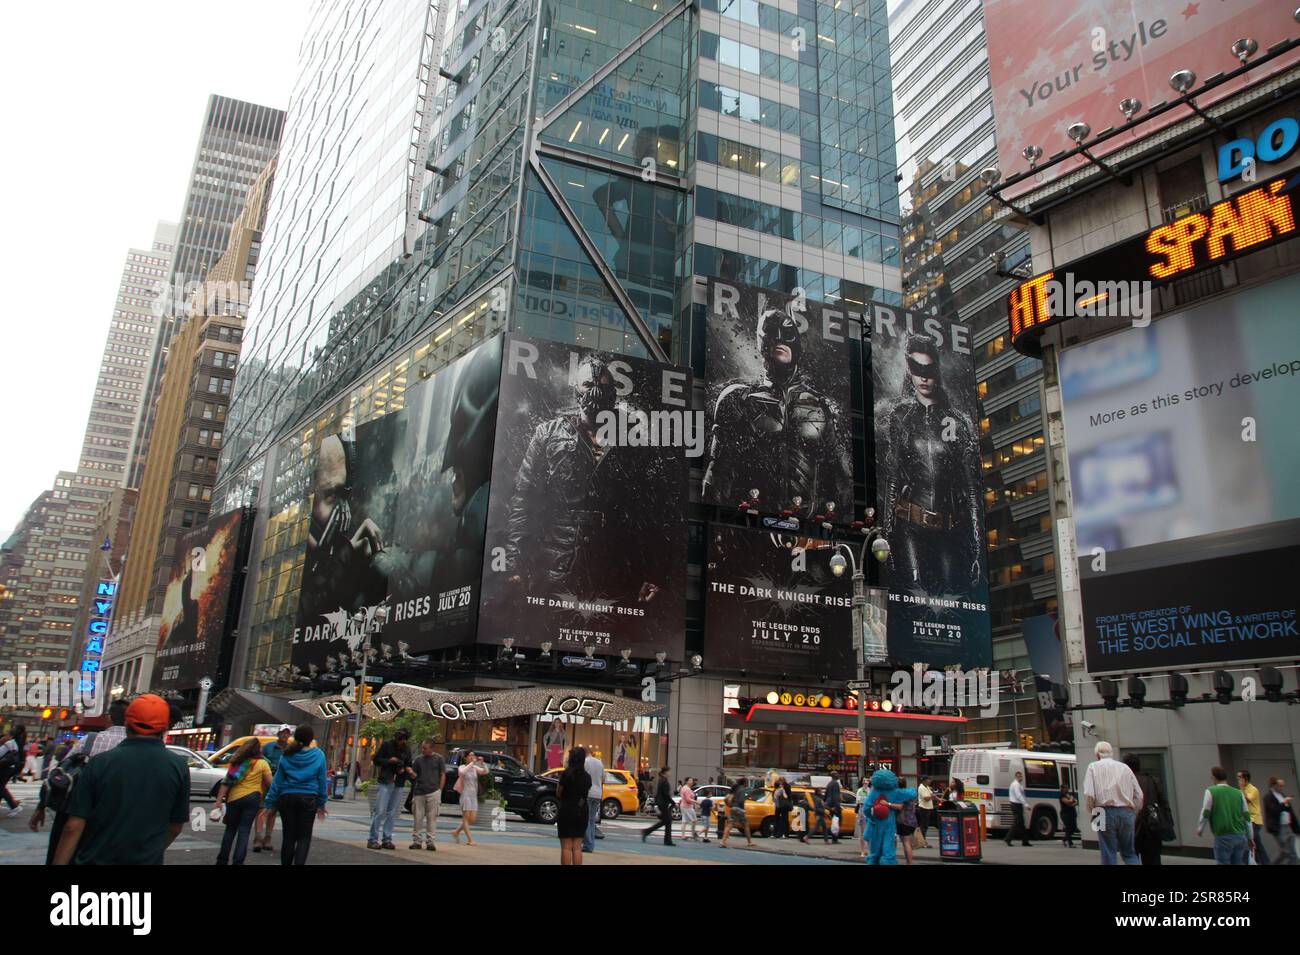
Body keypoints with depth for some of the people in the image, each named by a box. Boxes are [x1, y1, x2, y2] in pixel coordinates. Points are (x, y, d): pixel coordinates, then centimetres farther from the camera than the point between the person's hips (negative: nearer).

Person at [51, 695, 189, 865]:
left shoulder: (100, 763, -10)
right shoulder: (178, 767, -8)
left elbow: (73, 827, -10)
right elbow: (175, 827, 1)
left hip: (94, 860, -1)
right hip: (147, 860, 1)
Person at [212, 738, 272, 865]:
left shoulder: (237, 762, 6)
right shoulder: (262, 763, -2)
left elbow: (225, 782, 1)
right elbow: (269, 784, -5)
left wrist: (219, 800, 2)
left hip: (233, 799, 3)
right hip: (252, 798, -3)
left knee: (230, 829, 16)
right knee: (244, 831, 1)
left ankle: (222, 860, 21)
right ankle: (238, 861, -2)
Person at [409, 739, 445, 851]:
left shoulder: (439, 758, 2)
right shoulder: (418, 759, 10)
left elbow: (443, 775, 3)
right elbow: (414, 776, 12)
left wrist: (439, 791, -3)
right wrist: (411, 772, -11)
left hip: (433, 792, -3)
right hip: (419, 792, 3)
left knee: (432, 818, -2)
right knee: (418, 817, 4)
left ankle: (430, 841, 3)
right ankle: (417, 841, 12)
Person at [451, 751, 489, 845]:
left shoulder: (475, 768, 10)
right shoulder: (462, 767, -3)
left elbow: (485, 772, -4)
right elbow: (462, 772, -28)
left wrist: (482, 763, -16)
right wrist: (472, 763, -26)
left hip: (474, 796, 6)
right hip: (465, 794, -6)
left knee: (472, 819, 5)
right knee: (466, 818, -4)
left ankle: (456, 831, 24)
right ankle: (470, 839, -3)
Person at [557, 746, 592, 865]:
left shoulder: (566, 774, -10)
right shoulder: (587, 776, 4)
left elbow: (558, 794, -2)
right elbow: (586, 793, 9)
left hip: (567, 811, -4)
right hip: (582, 812, 4)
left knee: (566, 847, 1)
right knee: (577, 847, 9)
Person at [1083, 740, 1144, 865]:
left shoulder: (1093, 767, 5)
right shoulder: (1124, 767, 14)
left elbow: (1089, 794, -8)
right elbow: (1139, 795, 10)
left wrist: (1092, 813, 6)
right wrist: (1134, 814, 20)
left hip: (1106, 812, -3)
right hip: (1127, 813, 3)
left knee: (1109, 854, 3)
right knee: (1129, 852, 14)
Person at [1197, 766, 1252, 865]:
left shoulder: (1211, 791, -4)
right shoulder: (1238, 793, 8)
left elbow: (1205, 813, -4)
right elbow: (1246, 816, 11)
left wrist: (1200, 829, 13)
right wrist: (1249, 837, 21)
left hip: (1223, 836, -5)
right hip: (1240, 836, 5)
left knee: (1223, 863, 1)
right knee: (1238, 863, 13)